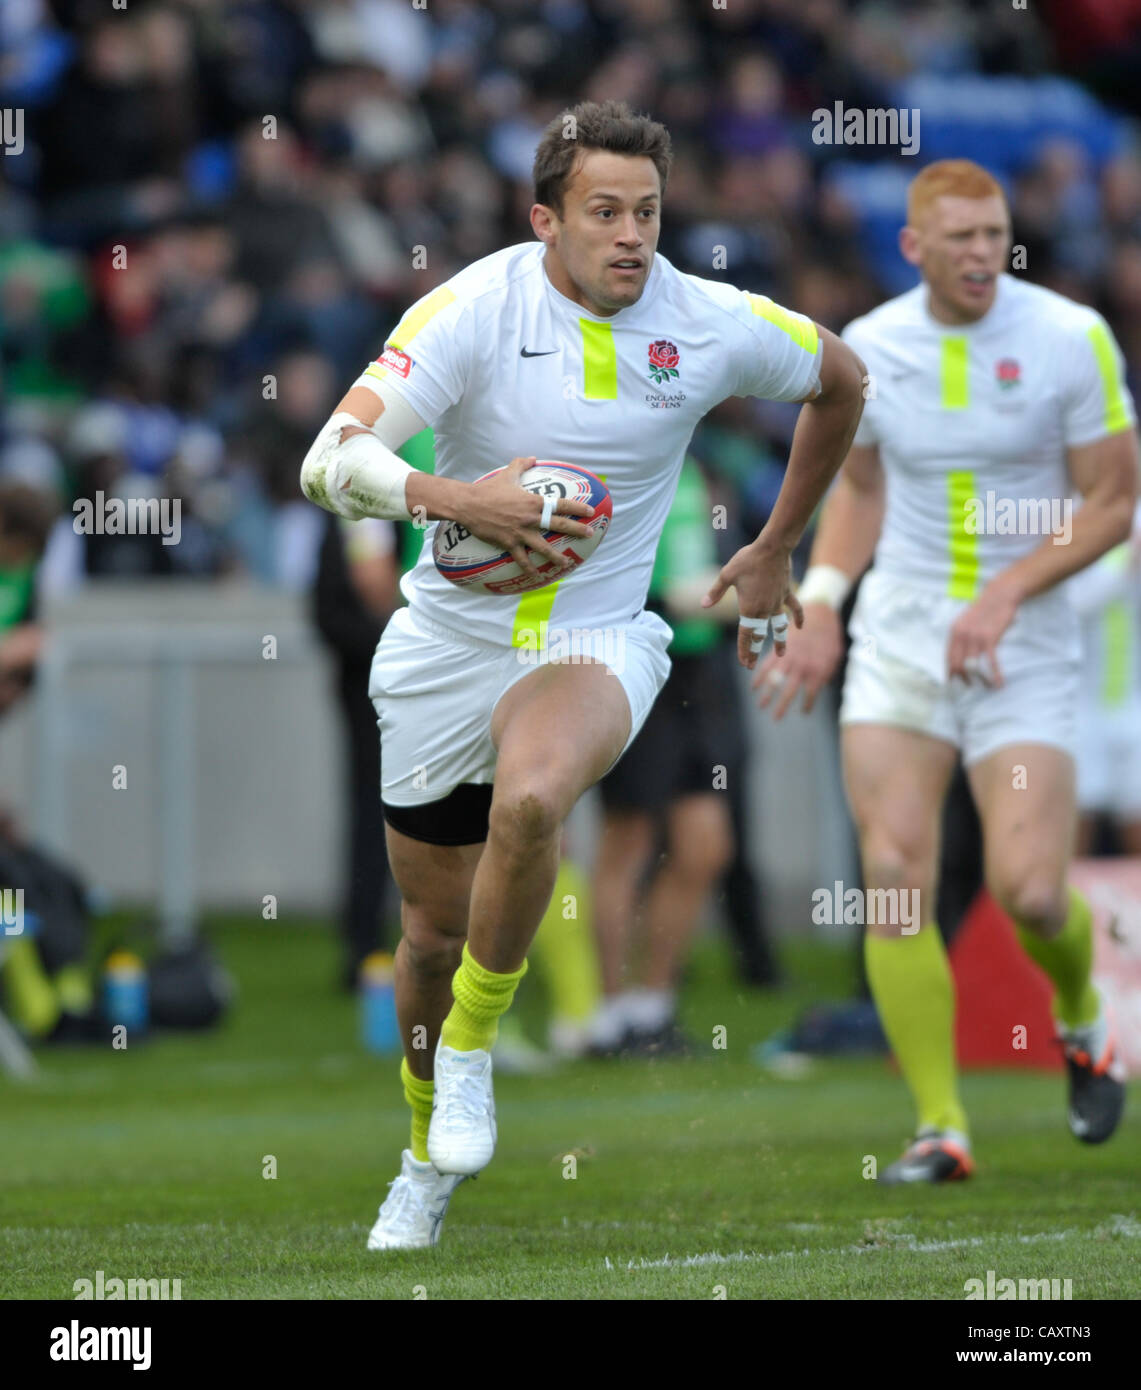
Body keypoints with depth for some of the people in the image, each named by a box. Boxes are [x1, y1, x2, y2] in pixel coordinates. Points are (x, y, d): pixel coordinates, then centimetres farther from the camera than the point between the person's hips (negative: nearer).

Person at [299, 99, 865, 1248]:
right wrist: (456, 498, -42)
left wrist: (777, 549, 16)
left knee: (530, 801, -35)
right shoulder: (474, 309, -16)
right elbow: (332, 462, -24)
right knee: (435, 930, 9)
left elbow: (840, 381, 14)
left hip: (598, 640, -1)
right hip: (449, 638, 1)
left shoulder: (716, 327, -9)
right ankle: (429, 1158, 37)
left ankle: (470, 1055, -12)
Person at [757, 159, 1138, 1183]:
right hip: (899, 639, 2)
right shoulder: (867, 349, 2)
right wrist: (820, 607, 5)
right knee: (894, 882, -11)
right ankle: (942, 1127, -4)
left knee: (1030, 893, -12)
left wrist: (1007, 591, -15)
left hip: (1025, 649, -2)